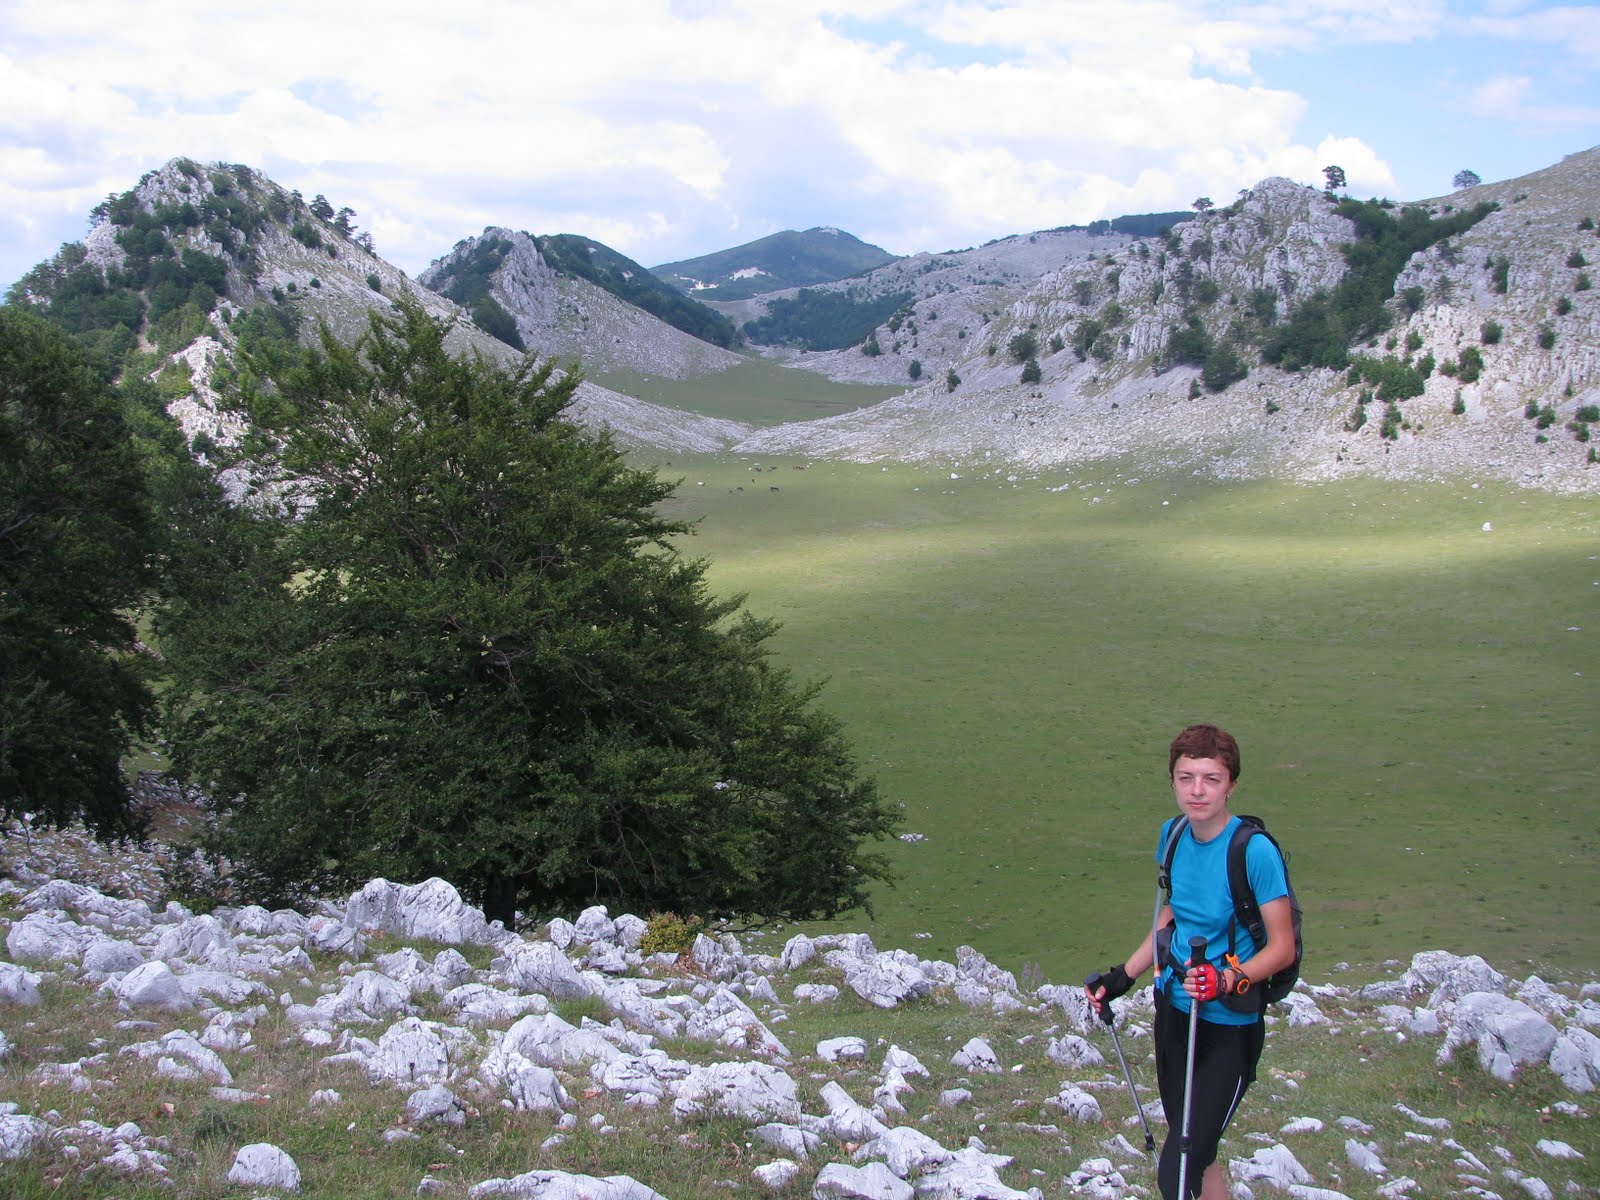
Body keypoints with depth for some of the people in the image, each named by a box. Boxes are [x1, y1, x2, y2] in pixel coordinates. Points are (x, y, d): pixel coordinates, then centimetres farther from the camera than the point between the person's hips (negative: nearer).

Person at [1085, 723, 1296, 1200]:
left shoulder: (1255, 851, -20)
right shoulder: (1174, 835, 2)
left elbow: (1282, 948, -16)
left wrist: (1227, 981, -30)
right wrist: (1121, 978, 14)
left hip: (1228, 1028, -7)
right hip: (1172, 1011, 7)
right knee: (1196, 1154, 17)